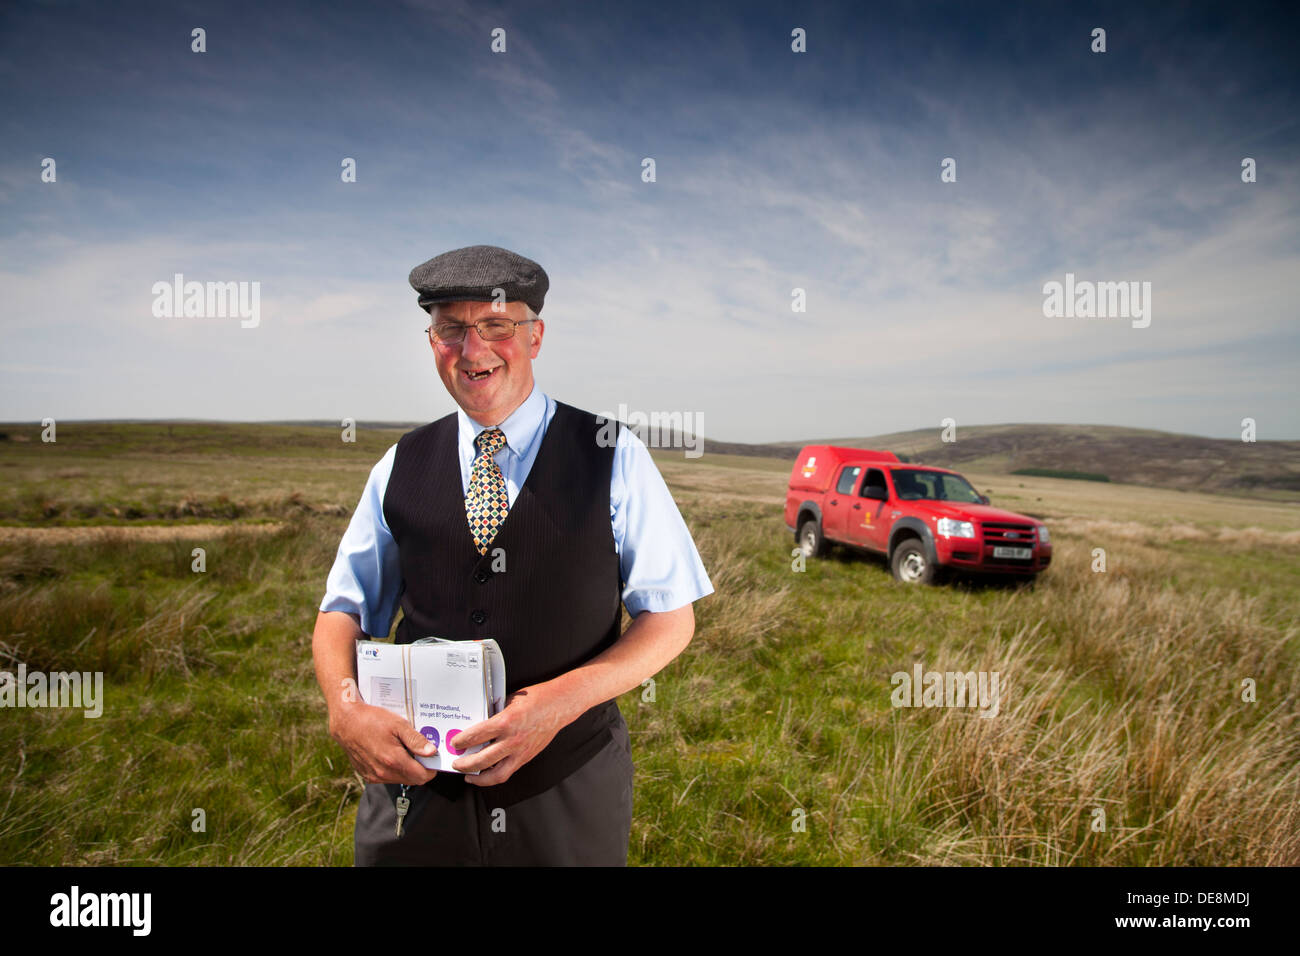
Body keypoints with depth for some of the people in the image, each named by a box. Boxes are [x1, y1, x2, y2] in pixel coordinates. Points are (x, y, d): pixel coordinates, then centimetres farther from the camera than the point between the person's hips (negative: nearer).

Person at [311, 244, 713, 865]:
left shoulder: (612, 456, -6)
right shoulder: (400, 466, 2)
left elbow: (671, 616, -5)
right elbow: (343, 610, 7)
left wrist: (563, 699, -20)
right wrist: (345, 709, -13)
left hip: (568, 793, -1)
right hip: (419, 784, 2)